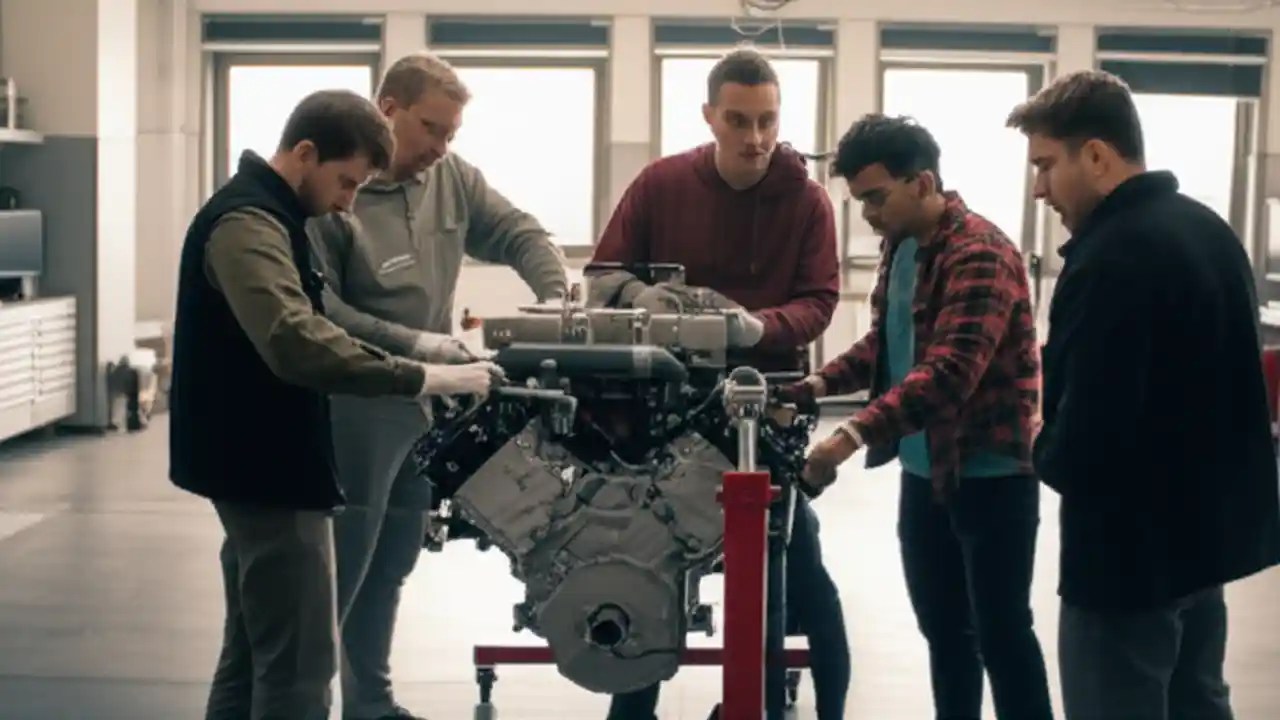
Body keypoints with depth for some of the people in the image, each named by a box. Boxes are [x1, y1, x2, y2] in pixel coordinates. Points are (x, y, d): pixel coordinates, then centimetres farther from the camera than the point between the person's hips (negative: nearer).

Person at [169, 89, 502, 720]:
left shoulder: (264, 213, 15)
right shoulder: (247, 222, -19)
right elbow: (296, 342, -34)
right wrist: (421, 379, -35)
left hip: (261, 466, 11)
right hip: (268, 469, -11)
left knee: (255, 658, 15)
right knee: (298, 668, -9)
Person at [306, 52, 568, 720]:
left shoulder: (454, 179, 4)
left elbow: (520, 235, 7)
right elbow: (319, 310, -19)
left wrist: (561, 300, -12)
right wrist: (411, 343, -21)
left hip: (422, 403, 7)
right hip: (354, 406, -7)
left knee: (391, 564, 16)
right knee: (339, 569, -2)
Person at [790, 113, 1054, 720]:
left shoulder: (978, 254, -20)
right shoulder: (900, 246, 9)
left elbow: (951, 370, -31)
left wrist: (855, 433, -37)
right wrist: (822, 383, 0)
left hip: (989, 473, -8)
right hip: (924, 470, 8)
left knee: (1000, 632, -1)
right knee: (942, 628, 16)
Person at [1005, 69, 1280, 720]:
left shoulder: (1111, 258, -24)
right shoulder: (1210, 230, 7)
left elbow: (1084, 447, -28)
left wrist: (1046, 454, -6)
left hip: (1134, 548, -10)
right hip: (1208, 526, 10)